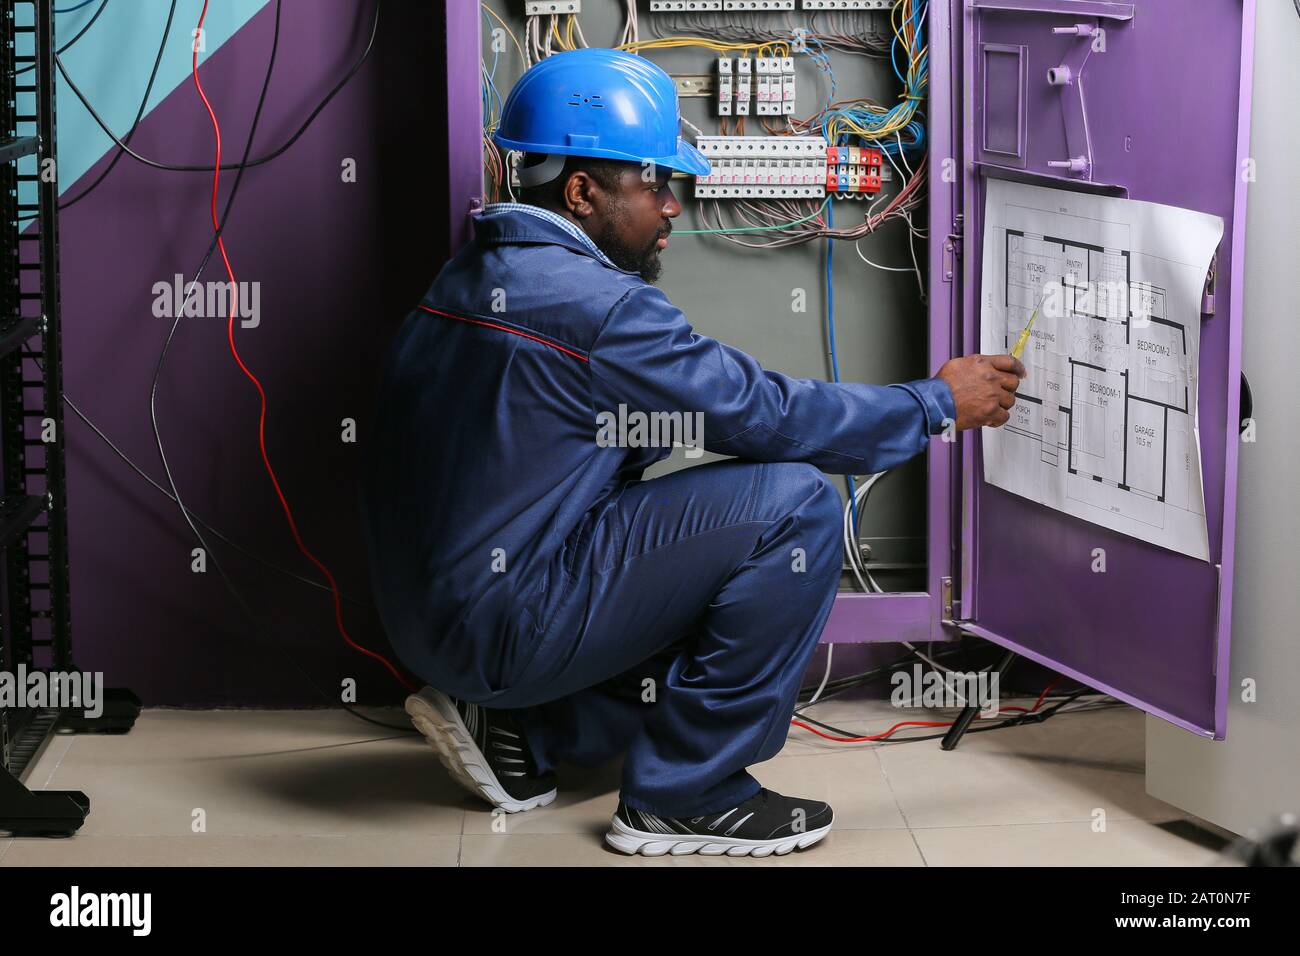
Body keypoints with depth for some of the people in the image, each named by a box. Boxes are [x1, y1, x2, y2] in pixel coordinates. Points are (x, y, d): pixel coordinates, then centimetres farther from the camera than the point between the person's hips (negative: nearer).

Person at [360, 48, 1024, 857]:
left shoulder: (483, 272, 13)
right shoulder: (588, 302, -19)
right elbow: (765, 414, -16)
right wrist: (938, 404, -4)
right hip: (508, 625, -10)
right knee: (796, 505, -15)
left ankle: (520, 731, 16)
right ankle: (686, 796, -6)